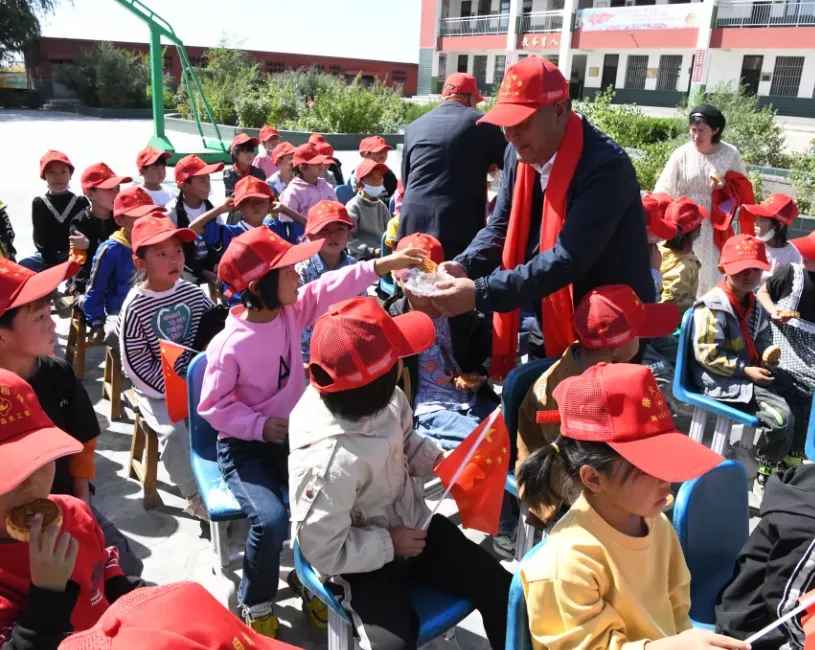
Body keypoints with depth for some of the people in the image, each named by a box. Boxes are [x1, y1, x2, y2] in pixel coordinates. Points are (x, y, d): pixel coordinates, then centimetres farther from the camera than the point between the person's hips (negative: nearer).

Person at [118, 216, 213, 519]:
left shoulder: (193, 293, -3)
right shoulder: (135, 306, -15)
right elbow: (134, 361, -13)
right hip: (157, 387, -4)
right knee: (174, 432, -22)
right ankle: (197, 496, -2)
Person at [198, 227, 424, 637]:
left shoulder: (292, 310, -6)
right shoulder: (228, 345, -21)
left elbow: (333, 288, -8)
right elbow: (213, 406, -14)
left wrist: (382, 264, -18)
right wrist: (260, 426, -24)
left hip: (294, 434, 5)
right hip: (244, 447, -5)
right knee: (271, 521, -25)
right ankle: (257, 605, 8)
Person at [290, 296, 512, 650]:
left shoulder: (383, 399, -16)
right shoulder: (328, 464, -38)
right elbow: (325, 552, -25)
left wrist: (436, 459, -11)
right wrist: (389, 544, -18)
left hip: (411, 524, 7)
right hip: (363, 560, -6)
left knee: (502, 590, 7)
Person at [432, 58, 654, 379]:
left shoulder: (606, 166, -26)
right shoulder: (519, 154, -1)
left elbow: (569, 259, -33)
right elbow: (502, 227, 3)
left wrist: (481, 293, -37)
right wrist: (464, 267, -17)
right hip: (552, 320, 7)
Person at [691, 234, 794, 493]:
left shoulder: (754, 306, 13)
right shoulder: (712, 306, -15)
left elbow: (761, 340, 25)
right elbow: (707, 354, -19)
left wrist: (767, 355, 1)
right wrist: (745, 371, -18)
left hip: (749, 376, 9)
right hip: (720, 382, -9)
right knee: (781, 417, -23)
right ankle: (765, 478, -1)